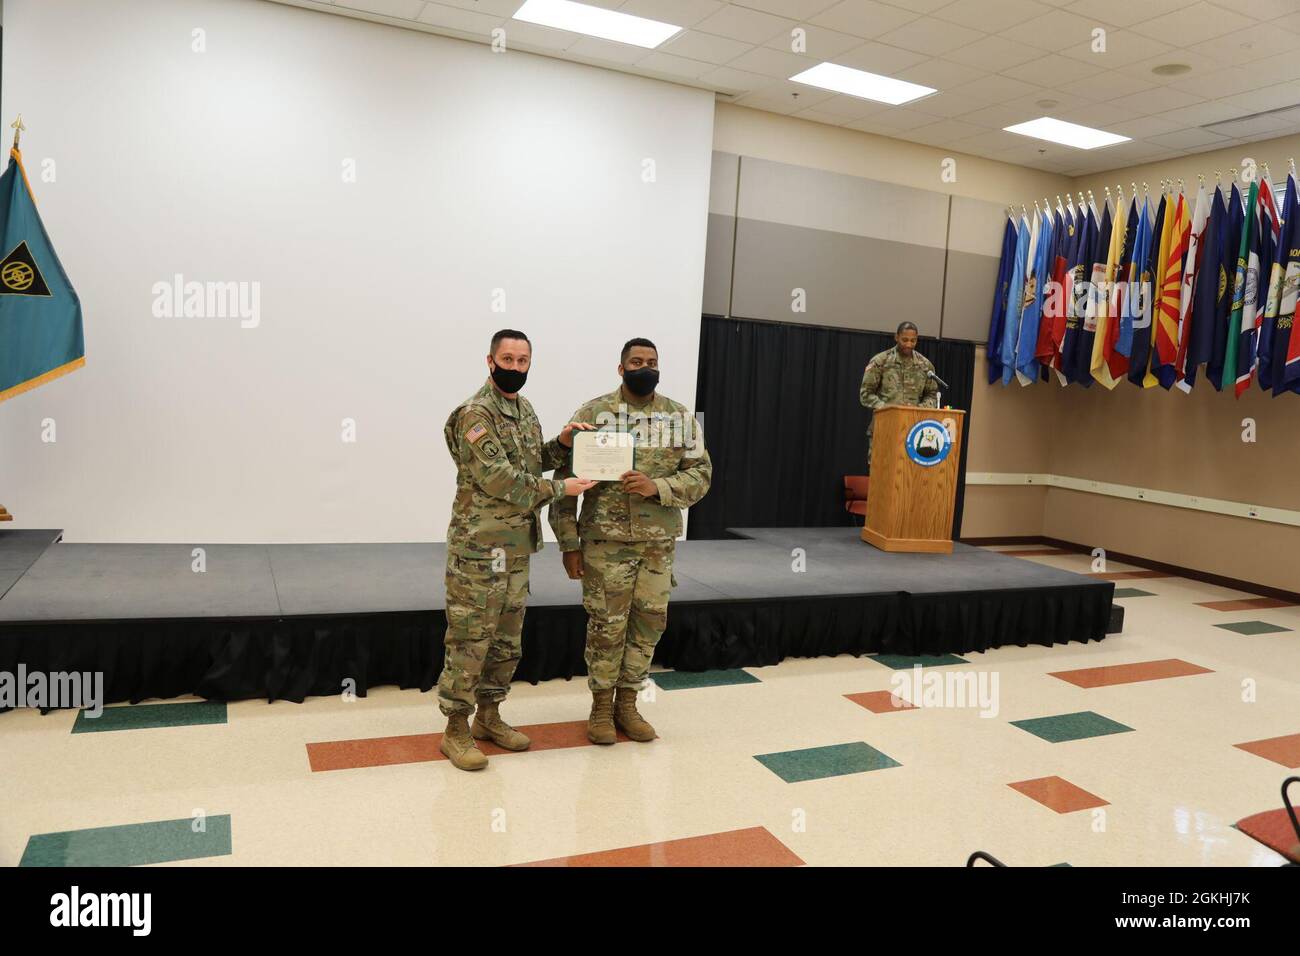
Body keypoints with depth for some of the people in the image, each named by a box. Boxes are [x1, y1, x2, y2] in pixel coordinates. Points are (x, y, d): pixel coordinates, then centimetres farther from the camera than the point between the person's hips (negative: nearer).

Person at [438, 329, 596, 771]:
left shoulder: (525, 409, 13)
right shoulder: (475, 414, -14)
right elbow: (498, 479, -20)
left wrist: (562, 443, 3)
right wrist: (561, 488, -14)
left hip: (518, 546, 8)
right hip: (480, 547, -8)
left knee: (506, 639, 15)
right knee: (469, 640, -1)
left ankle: (488, 716, 29)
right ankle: (456, 731, 11)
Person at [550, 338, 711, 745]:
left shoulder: (680, 417, 5)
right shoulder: (592, 413, -3)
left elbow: (700, 474, 2)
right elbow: (567, 478, -2)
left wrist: (657, 487, -17)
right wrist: (569, 542, -5)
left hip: (659, 542, 3)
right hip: (605, 540, -3)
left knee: (648, 623, 10)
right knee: (606, 626, 4)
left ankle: (626, 704, 27)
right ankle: (601, 707, 22)